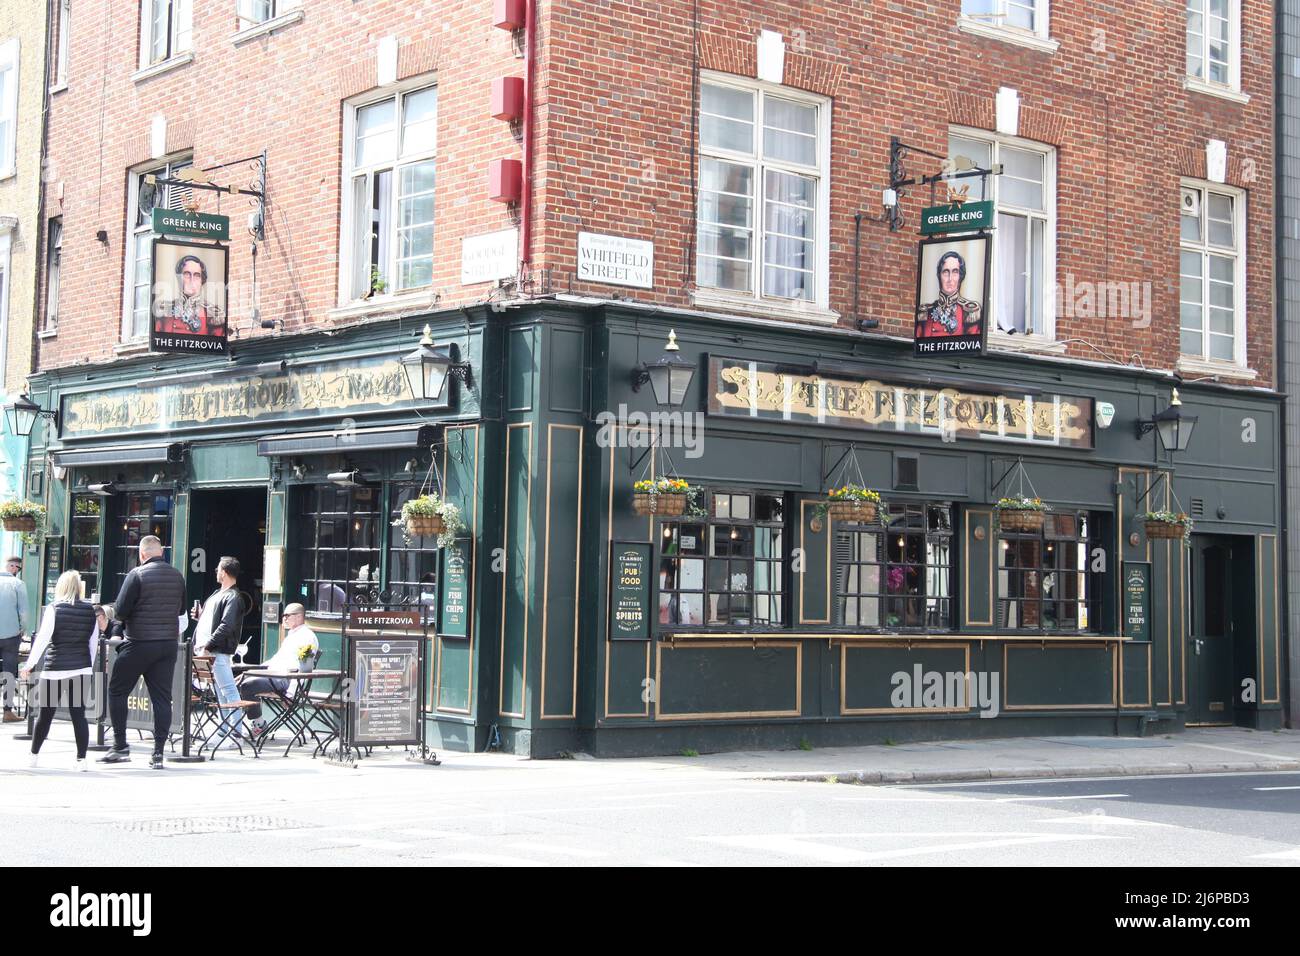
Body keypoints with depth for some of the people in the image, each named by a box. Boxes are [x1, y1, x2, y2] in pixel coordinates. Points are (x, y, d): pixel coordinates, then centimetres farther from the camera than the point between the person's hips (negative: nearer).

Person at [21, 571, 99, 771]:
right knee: (78, 714, 1)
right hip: (82, 668, 2)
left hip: (55, 668, -2)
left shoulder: (53, 609, -6)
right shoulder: (90, 610, 5)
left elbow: (43, 638, -11)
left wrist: (30, 664, -8)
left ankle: (33, 755, 21)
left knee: (45, 713, 9)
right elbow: (94, 642, 10)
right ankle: (81, 758, -5)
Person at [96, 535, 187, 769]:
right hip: (168, 644, 5)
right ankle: (158, 753, 3)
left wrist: (107, 611, 10)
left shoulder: (137, 575, -10)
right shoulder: (177, 576, 6)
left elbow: (121, 611, -11)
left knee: (117, 691, 10)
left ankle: (120, 746, 9)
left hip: (140, 643, -5)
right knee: (161, 697, 5)